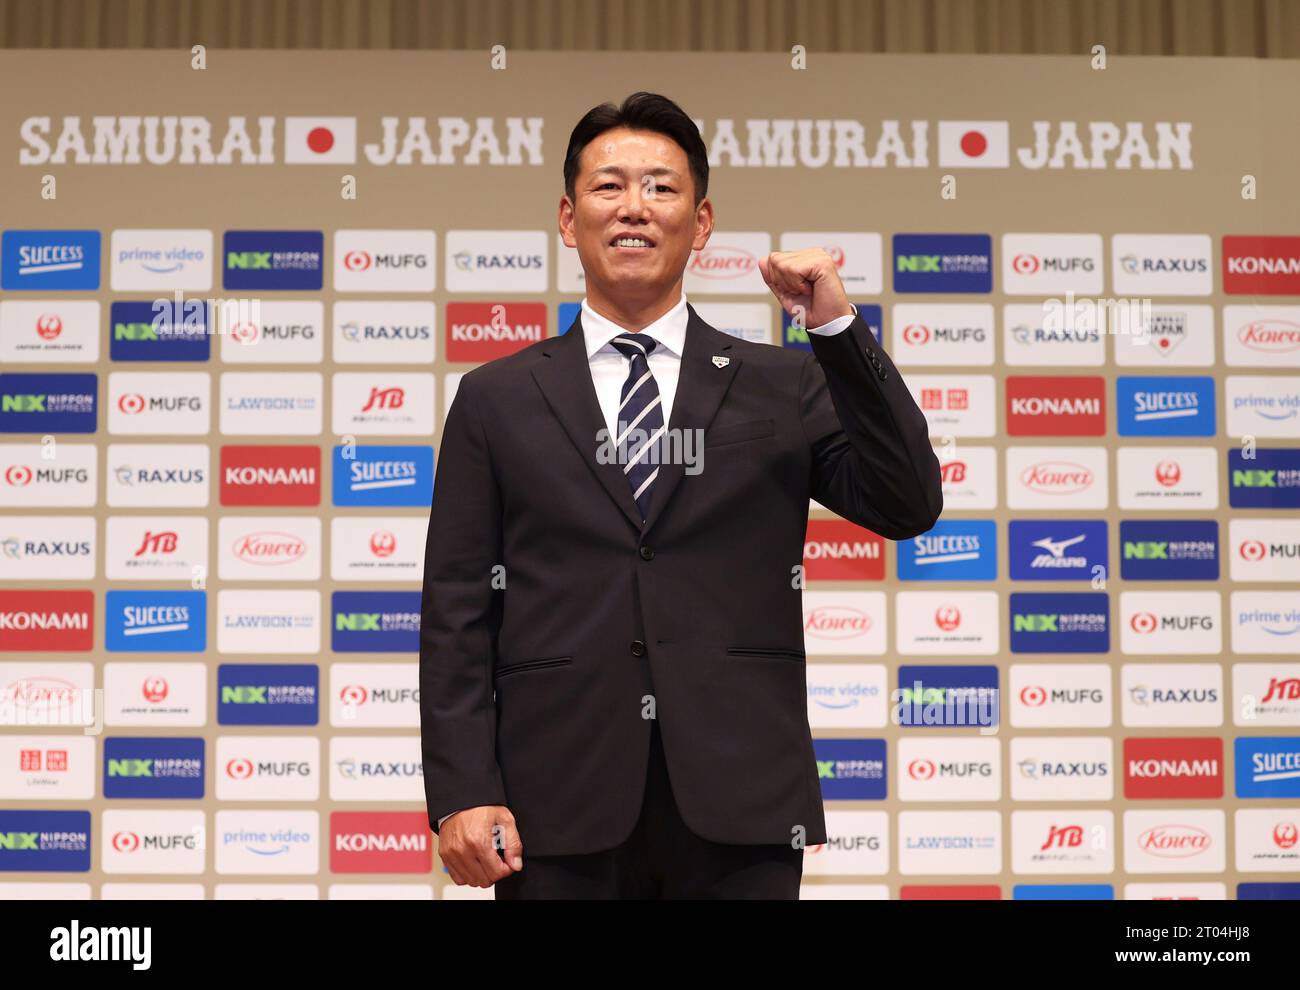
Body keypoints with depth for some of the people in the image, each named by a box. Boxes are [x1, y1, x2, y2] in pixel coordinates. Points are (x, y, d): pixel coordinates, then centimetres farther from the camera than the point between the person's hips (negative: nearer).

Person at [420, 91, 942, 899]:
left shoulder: (785, 387, 9)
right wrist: (461, 795, -5)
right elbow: (457, 612, 4)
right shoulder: (497, 401, 7)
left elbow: (908, 507, -3)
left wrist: (840, 331, -11)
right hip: (560, 809, 0)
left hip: (738, 805, 0)